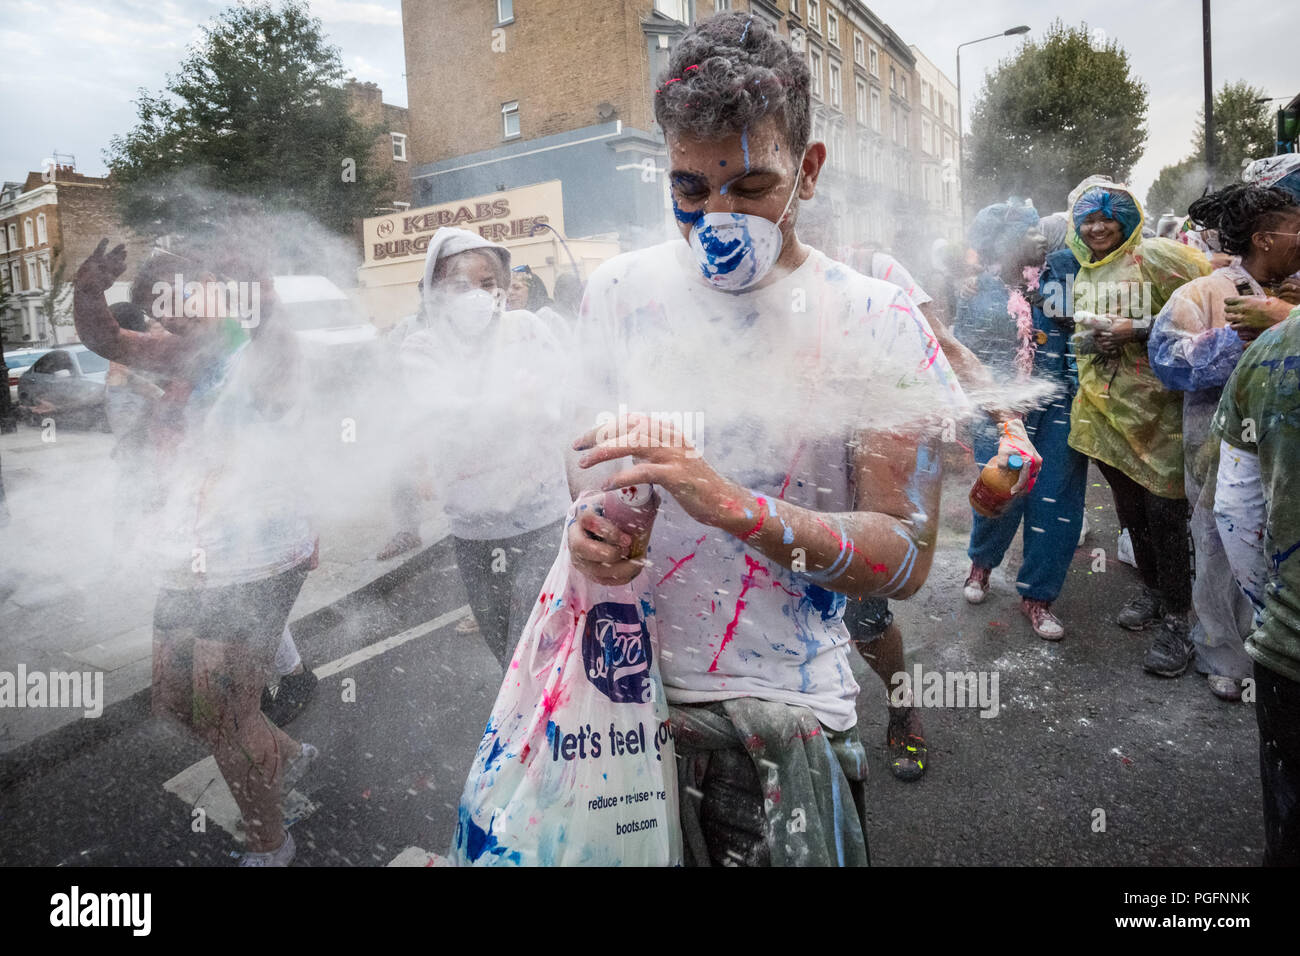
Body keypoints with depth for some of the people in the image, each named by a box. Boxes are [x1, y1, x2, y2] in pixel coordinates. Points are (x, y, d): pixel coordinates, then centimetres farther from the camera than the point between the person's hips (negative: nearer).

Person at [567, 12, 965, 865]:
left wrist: (730, 503, -28)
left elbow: (906, 556, -13)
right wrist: (587, 522, -10)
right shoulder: (620, 289, 0)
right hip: (615, 674, 3)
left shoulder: (879, 326, -9)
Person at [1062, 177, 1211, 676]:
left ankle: (1176, 621, 9)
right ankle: (1152, 590, 35)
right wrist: (1089, 341, 4)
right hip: (1105, 407, 6)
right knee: (1129, 508, 16)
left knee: (1164, 513, -4)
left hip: (1155, 407, -6)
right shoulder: (1085, 273, 12)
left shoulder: (1157, 257, -9)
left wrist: (1137, 331, -20)